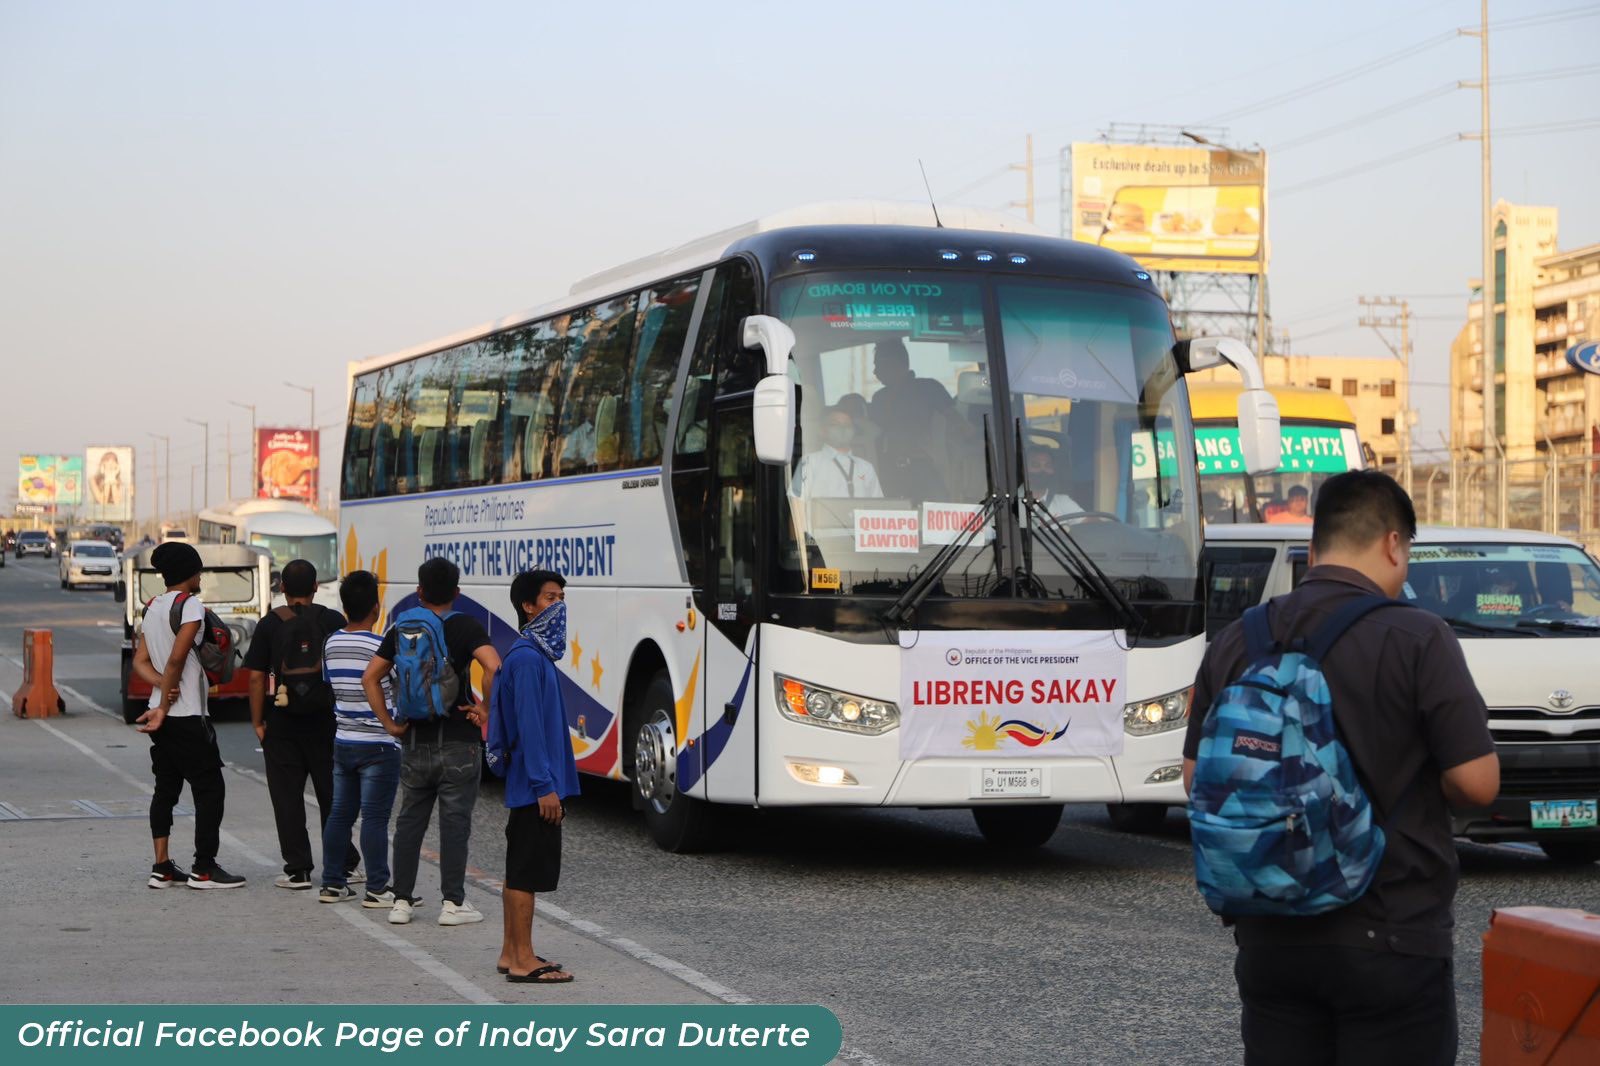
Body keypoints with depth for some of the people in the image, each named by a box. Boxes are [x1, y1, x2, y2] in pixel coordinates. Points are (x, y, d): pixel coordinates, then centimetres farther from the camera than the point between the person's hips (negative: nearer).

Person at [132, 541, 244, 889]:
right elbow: (177, 658, -19)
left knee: (166, 788, 11)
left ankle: (162, 867, 11)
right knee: (210, 788, -1)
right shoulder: (191, 605, -13)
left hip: (163, 715, 8)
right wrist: (164, 709, -13)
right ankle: (204, 869, 0)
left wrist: (163, 685, -6)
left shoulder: (152, 607, 13)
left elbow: (141, 661, 10)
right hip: (187, 716, -8)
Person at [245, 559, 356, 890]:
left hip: (283, 723, -2)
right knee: (332, 795, 11)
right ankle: (344, 865, 15)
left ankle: (297, 870, 2)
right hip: (326, 721, 2)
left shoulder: (270, 624, -3)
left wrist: (258, 722, 1)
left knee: (287, 798, 4)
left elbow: (257, 678, -5)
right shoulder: (334, 621, 0)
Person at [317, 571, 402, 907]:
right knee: (375, 817, -5)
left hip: (343, 743, 6)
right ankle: (377, 889, -3)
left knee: (340, 813, 12)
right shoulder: (382, 647, -15)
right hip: (379, 745, -6)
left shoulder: (331, 644, 5)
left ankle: (332, 883, 16)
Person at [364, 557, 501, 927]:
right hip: (457, 744, -4)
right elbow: (493, 667, -24)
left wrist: (389, 723, 8)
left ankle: (401, 900, 13)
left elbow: (370, 678, 7)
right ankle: (452, 903, 3)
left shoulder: (401, 630, 6)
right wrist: (486, 709, -11)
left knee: (409, 821, 12)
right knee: (455, 822, 2)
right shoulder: (466, 626, -8)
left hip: (414, 742, 4)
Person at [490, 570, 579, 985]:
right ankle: (523, 961, -2)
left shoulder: (537, 655, 15)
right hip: (535, 785, -10)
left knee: (520, 868, 13)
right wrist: (545, 785, -22)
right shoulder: (527, 658, -16)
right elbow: (528, 725, -20)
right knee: (528, 870, -5)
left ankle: (512, 953, 19)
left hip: (530, 787, 10)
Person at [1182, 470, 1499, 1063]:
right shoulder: (1417, 639, -12)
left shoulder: (1235, 643, 2)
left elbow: (1197, 779, 9)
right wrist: (1411, 780, 7)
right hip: (1389, 938, -4)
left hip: (1269, 936, 5)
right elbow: (1477, 783, -13)